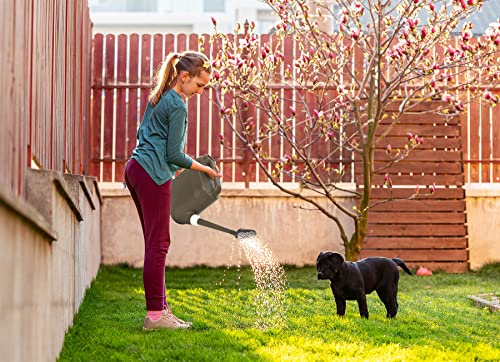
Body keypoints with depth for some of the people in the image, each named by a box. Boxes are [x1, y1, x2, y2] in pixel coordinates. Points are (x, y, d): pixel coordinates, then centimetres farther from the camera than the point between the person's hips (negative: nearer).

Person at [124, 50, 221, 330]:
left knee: (155, 242, 12)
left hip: (137, 170, 10)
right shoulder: (177, 106, -12)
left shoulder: (159, 97, 17)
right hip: (154, 174, -10)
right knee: (158, 244, -8)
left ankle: (160, 307, 15)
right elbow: (174, 154, -13)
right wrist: (204, 169, 0)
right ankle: (155, 314, -8)